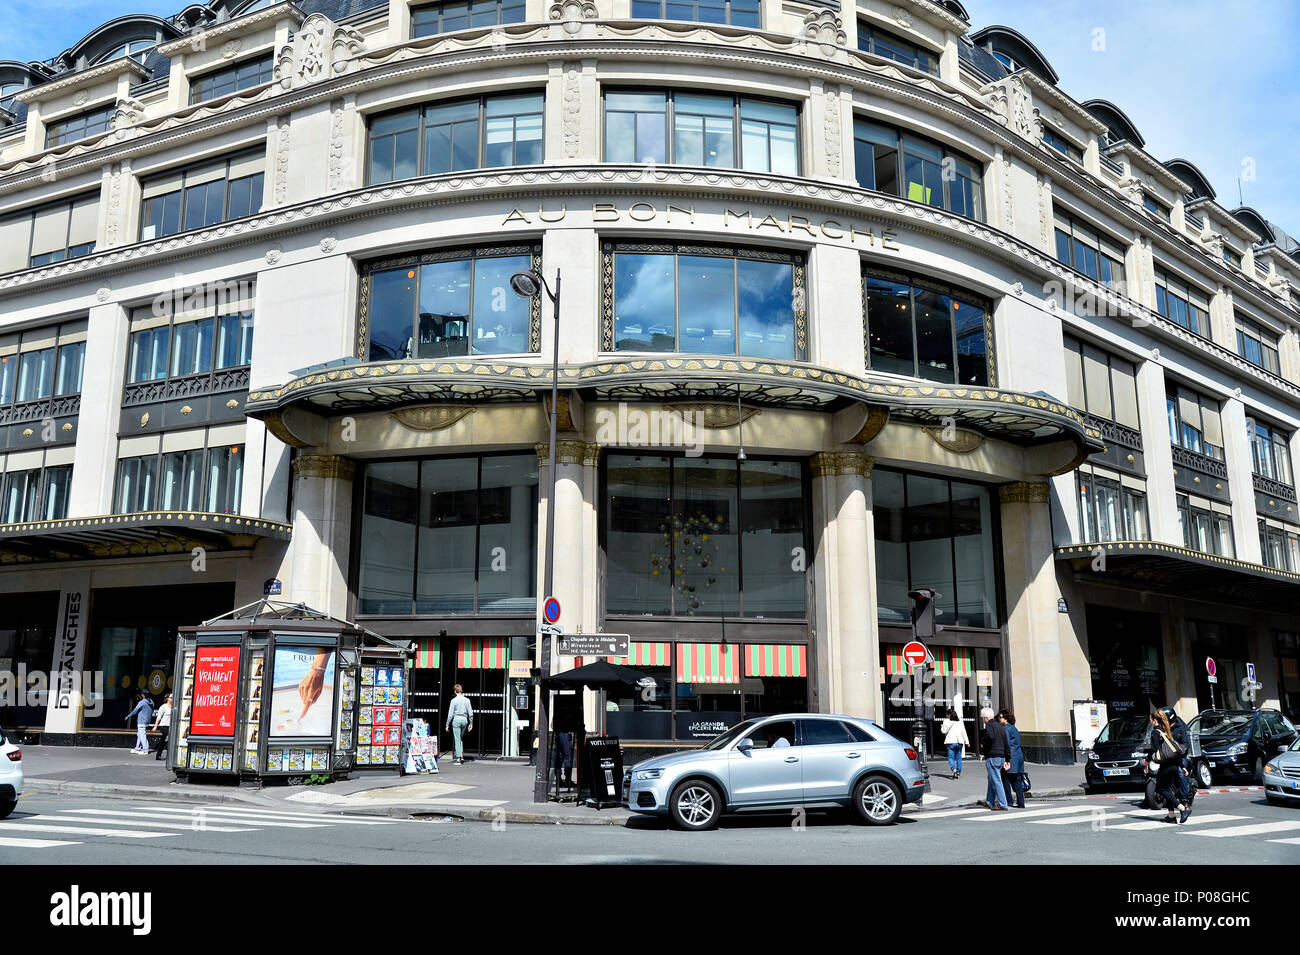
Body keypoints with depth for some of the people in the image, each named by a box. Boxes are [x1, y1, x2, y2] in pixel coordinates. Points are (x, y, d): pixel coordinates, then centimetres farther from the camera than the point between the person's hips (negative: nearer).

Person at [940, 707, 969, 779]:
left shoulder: (947, 721, -3)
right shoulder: (960, 721, 10)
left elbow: (944, 731, -3)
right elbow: (963, 732, 10)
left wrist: (942, 727, 18)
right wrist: (967, 742, 12)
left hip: (951, 742, -4)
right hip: (959, 742, 4)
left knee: (951, 757, -1)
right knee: (958, 757, 10)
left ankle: (953, 769, -26)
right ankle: (958, 773, 9)